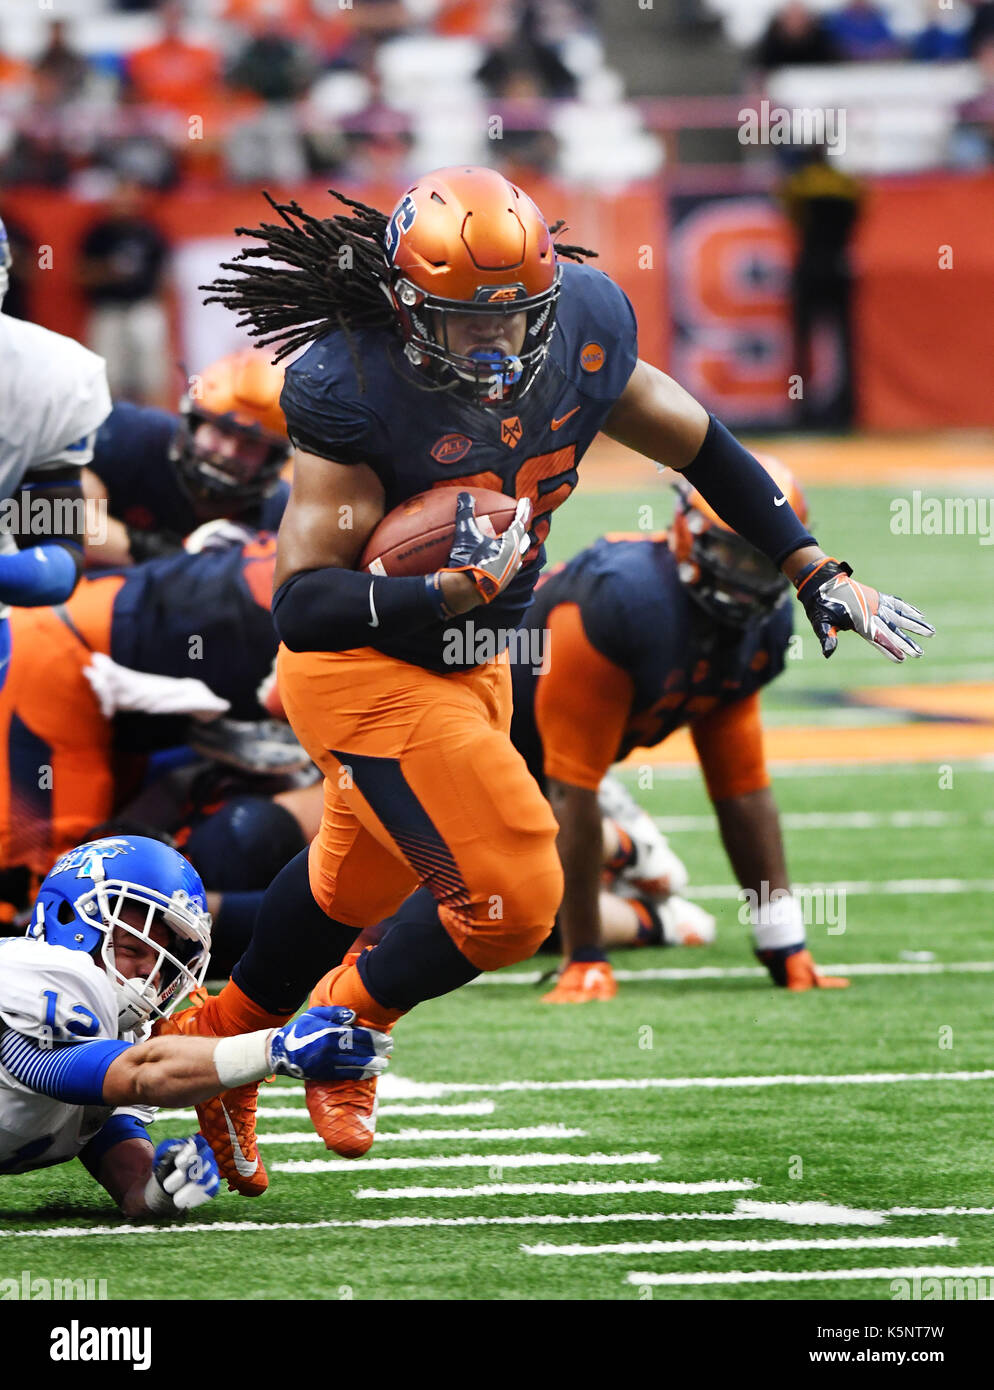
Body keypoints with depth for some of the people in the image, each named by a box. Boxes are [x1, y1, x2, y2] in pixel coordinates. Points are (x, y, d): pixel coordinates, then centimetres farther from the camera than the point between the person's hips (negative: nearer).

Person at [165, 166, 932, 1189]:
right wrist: (456, 589, -42)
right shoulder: (352, 390, -30)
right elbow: (303, 603, -31)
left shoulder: (582, 327, -14)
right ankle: (347, 1023, 15)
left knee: (358, 881, 26)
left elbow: (695, 442, 4)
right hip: (364, 670, -7)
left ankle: (217, 1040, 49)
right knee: (507, 899, -13)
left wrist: (816, 572, 6)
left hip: (469, 663, 7)